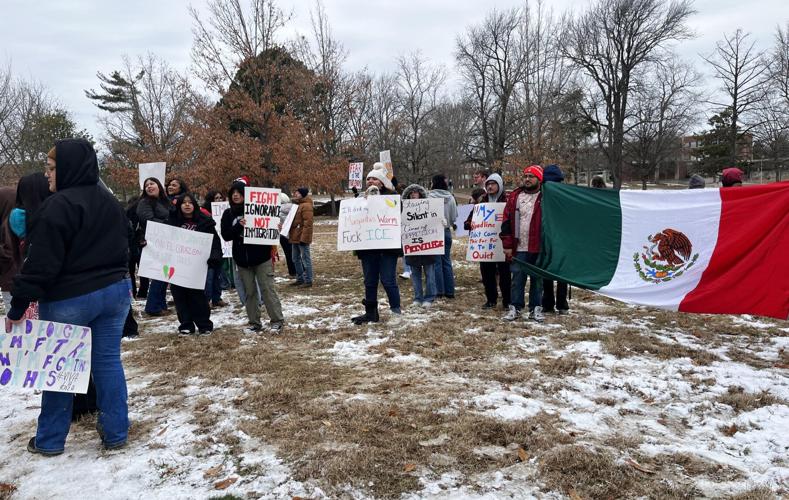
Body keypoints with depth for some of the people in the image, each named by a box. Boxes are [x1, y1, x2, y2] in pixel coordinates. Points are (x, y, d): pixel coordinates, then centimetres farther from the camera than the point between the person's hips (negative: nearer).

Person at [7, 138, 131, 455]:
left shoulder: (59, 205, -16)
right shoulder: (110, 201, 9)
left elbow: (42, 262, -19)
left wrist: (19, 303, -15)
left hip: (69, 299, -6)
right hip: (115, 290, 7)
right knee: (108, 360, 10)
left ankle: (50, 440, 20)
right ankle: (116, 432, 15)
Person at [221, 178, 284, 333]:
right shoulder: (228, 214, 5)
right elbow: (225, 236, -4)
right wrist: (239, 226, -20)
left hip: (261, 257, -3)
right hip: (242, 260, 3)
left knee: (267, 289, -3)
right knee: (249, 292, 9)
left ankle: (277, 321, 4)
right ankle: (254, 323, 18)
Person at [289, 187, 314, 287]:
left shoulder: (306, 206, -15)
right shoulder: (297, 205, 16)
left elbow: (307, 223, -22)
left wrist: (304, 237, -25)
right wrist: (291, 235, 16)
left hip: (302, 238, -10)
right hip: (295, 237, 10)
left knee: (305, 259, -3)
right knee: (296, 259, 16)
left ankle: (308, 281, 3)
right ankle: (300, 279, 26)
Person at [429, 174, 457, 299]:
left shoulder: (430, 197, -13)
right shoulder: (450, 197, 1)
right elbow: (454, 217, 6)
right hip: (447, 231, 4)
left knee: (436, 261, 2)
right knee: (447, 261, 11)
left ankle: (439, 290, 3)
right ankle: (449, 291, 13)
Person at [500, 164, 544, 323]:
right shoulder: (514, 196, 6)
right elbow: (506, 222, 5)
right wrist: (507, 245, 0)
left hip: (538, 247, -1)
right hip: (519, 248, 1)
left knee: (537, 279, 9)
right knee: (517, 278, 6)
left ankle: (536, 309, 19)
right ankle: (515, 308, 16)